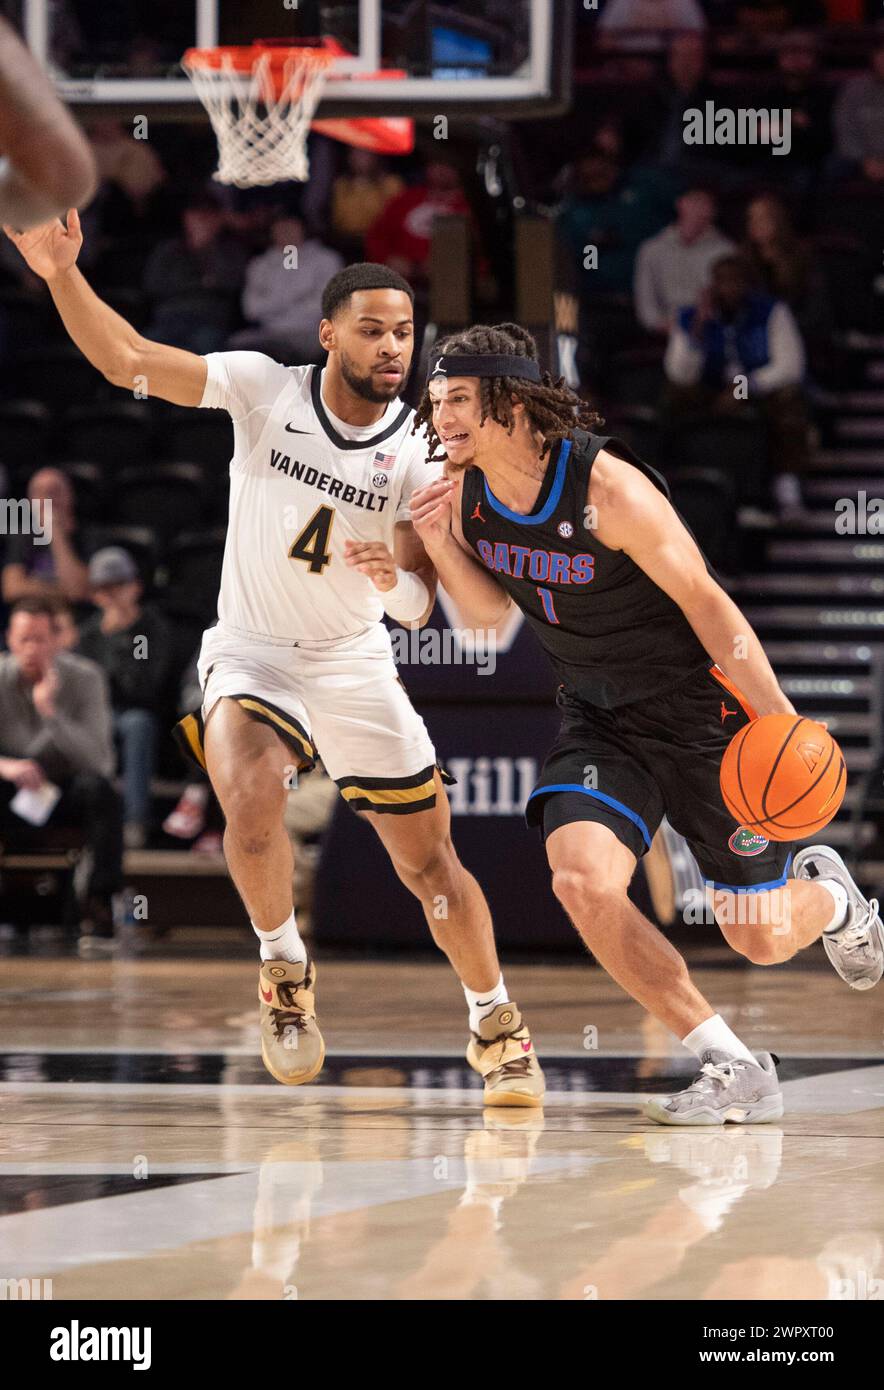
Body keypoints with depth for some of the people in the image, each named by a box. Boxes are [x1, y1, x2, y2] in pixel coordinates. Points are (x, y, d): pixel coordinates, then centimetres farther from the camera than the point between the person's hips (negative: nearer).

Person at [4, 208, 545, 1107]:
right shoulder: (267, 391, -11)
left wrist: (396, 580, -37)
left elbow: (420, 604, -13)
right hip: (252, 654, -2)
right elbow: (125, 359, -17)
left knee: (431, 865, 5)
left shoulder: (418, 455, -10)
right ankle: (284, 967, -6)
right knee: (252, 805, -31)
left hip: (356, 665, 2)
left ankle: (497, 1026, 28)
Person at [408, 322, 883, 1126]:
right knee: (582, 880, -24)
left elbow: (703, 600, -19)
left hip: (704, 715, -5)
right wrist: (439, 544, -12)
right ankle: (732, 1069, -10)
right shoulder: (465, 494, -7)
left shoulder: (607, 487, -26)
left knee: (762, 940, 1)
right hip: (601, 724, 5)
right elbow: (491, 612, 8)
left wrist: (781, 721, -21)